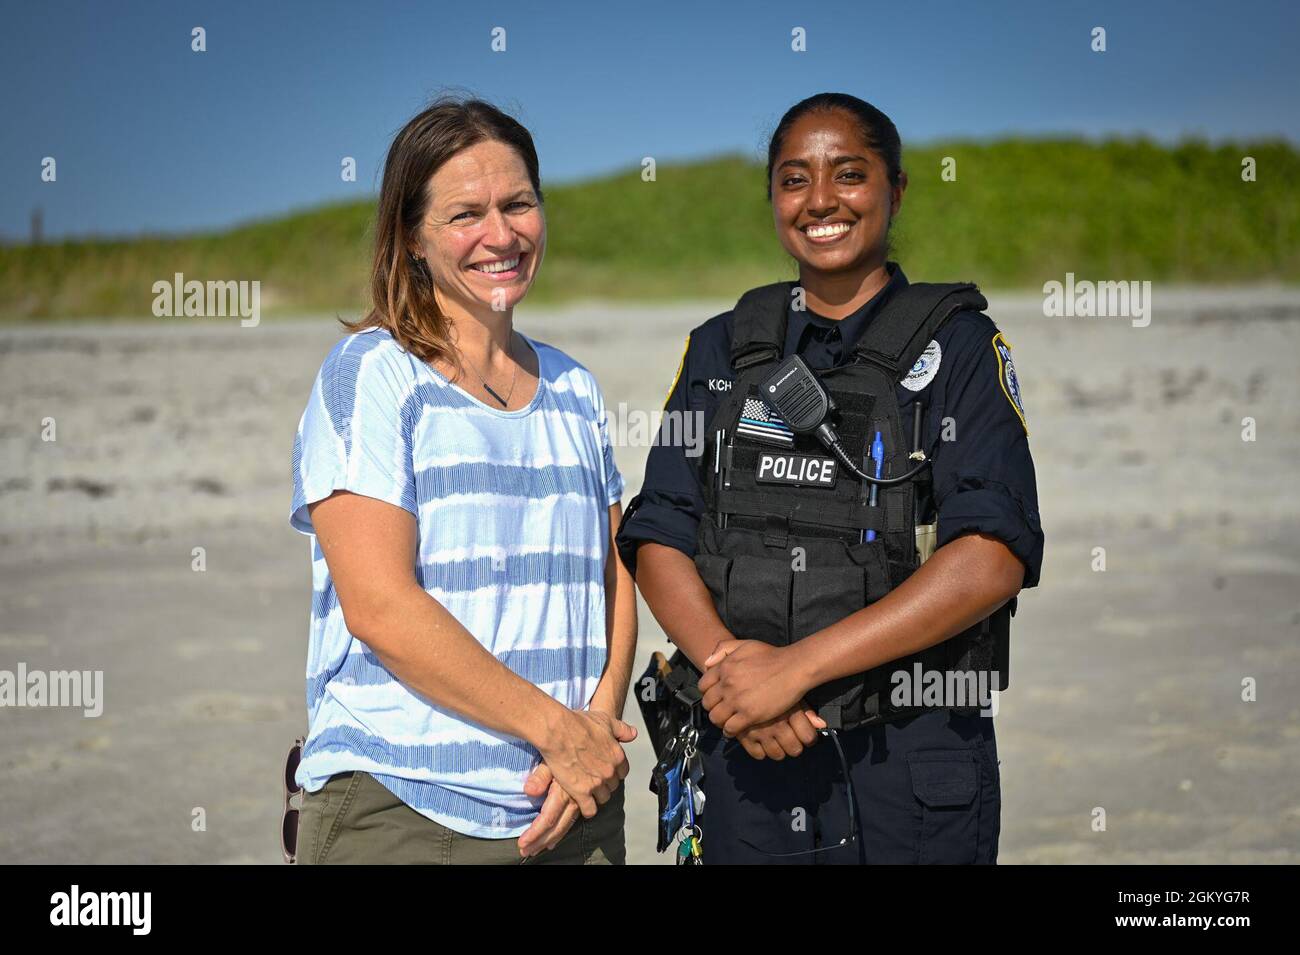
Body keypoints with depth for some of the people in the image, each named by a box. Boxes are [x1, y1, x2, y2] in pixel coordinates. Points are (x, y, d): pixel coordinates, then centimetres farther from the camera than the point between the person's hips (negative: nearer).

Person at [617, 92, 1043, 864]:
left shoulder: (958, 344, -3)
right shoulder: (723, 350, 9)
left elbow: (994, 559, -15)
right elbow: (658, 540, 4)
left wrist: (795, 666, -19)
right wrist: (729, 662, -15)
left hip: (914, 768, -3)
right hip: (748, 755, 3)